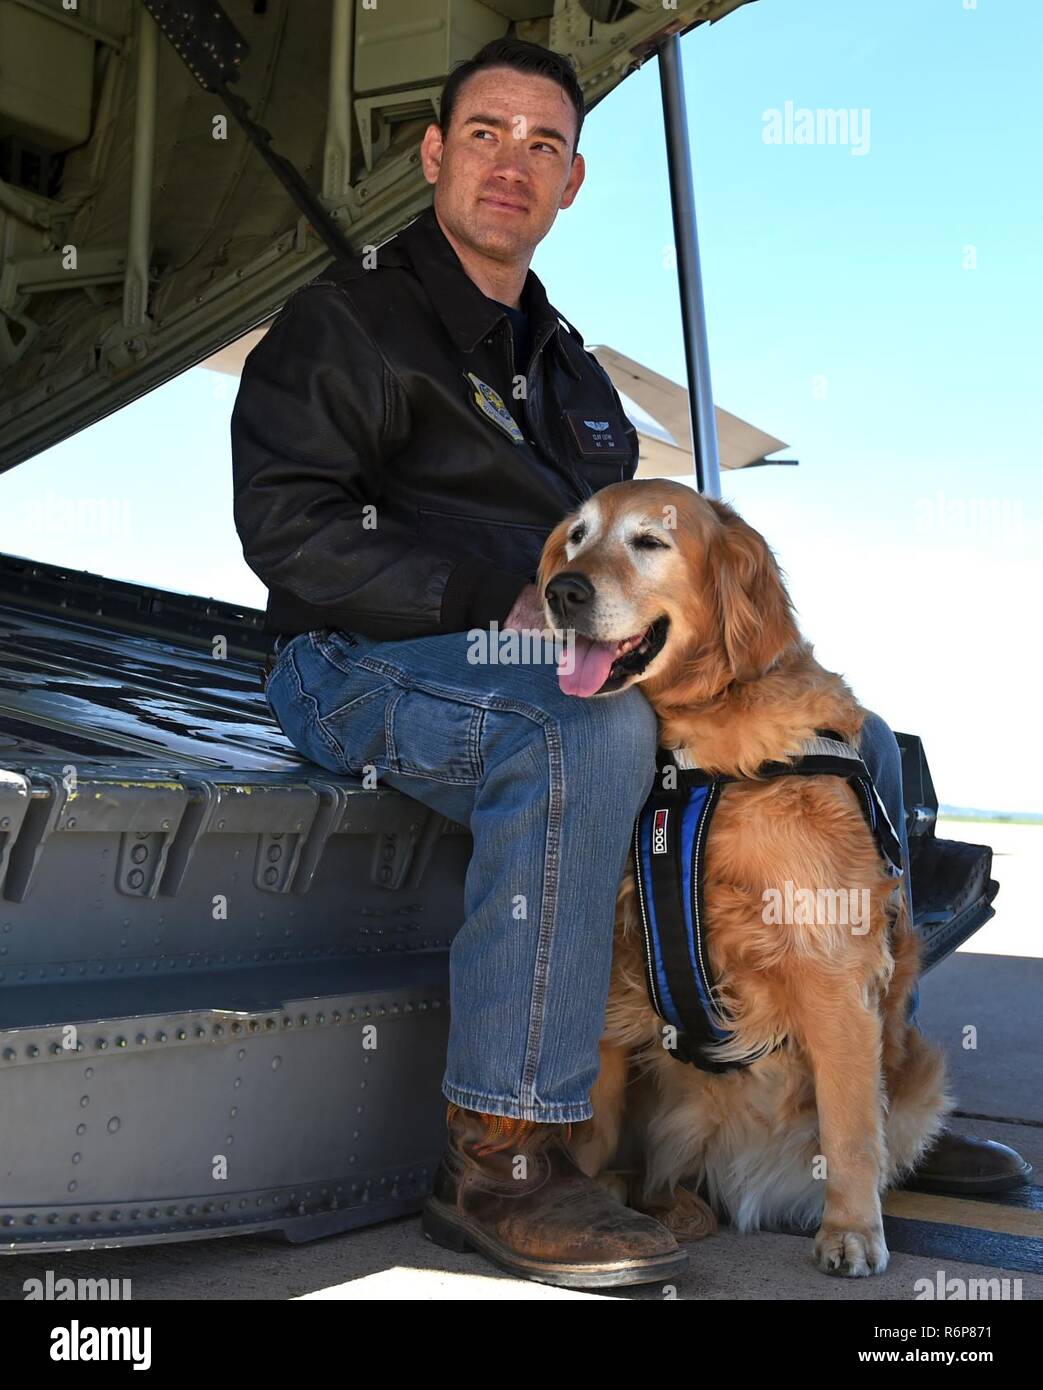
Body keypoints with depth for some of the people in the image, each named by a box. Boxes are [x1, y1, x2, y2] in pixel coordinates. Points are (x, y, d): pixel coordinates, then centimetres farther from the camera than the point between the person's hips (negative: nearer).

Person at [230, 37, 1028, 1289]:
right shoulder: (349, 319, -1)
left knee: (852, 746, 1)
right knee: (591, 731, -40)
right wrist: (504, 603, -21)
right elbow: (292, 528, -14)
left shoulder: (567, 367, 22)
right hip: (365, 665, -7)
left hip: (554, 666, 8)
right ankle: (498, 1160, -35)